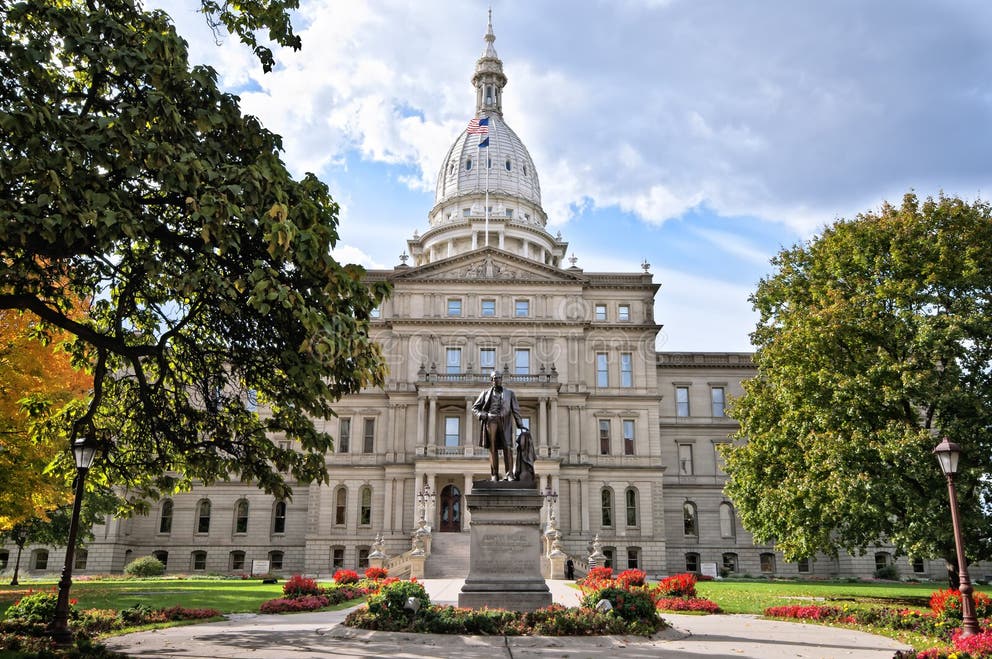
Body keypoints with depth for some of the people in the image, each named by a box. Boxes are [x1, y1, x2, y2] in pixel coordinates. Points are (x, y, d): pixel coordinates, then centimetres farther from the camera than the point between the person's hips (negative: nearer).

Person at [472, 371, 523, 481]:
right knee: (493, 448, -4)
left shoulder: (510, 393, 18)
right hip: (491, 421, 0)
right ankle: (494, 475, -3)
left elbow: (516, 410, 13)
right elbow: (475, 408, 16)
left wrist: (520, 425, 2)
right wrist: (485, 415, -2)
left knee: (507, 447, -12)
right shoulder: (486, 393, 16)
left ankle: (510, 474, -16)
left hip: (504, 422, 0)